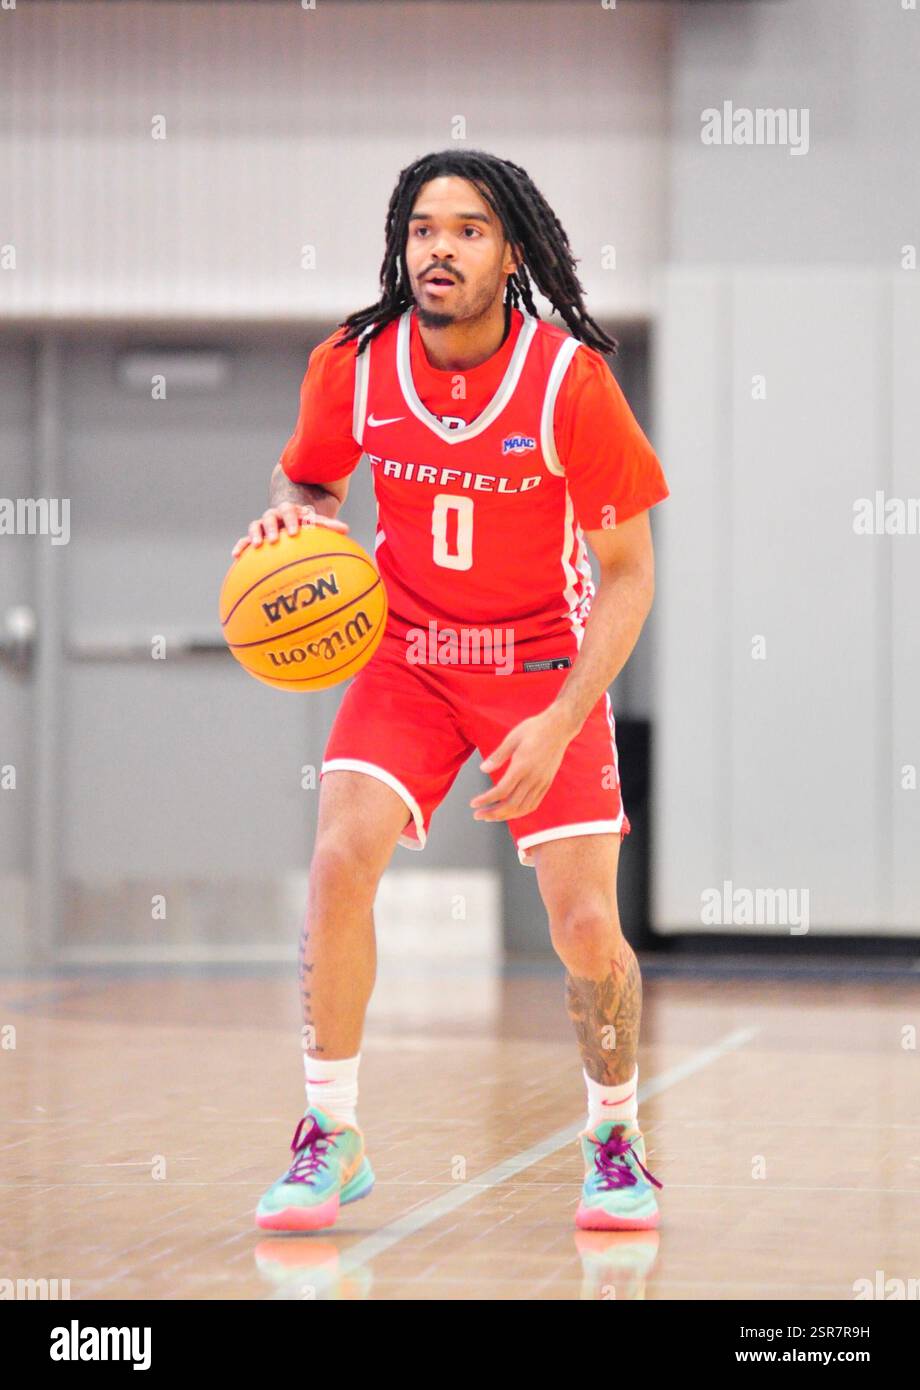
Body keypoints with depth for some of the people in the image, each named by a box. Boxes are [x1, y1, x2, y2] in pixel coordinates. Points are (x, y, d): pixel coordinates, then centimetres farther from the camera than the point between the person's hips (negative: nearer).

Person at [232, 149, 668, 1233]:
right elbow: (310, 477, 10)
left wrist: (559, 722, -22)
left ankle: (614, 1136, 18)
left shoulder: (571, 378, -19)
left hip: (547, 664, -2)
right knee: (339, 863, -20)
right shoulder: (353, 365, -11)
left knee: (587, 929, -11)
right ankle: (330, 1140, -4)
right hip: (405, 653, 2)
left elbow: (629, 575, -12)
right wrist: (293, 514, -15)